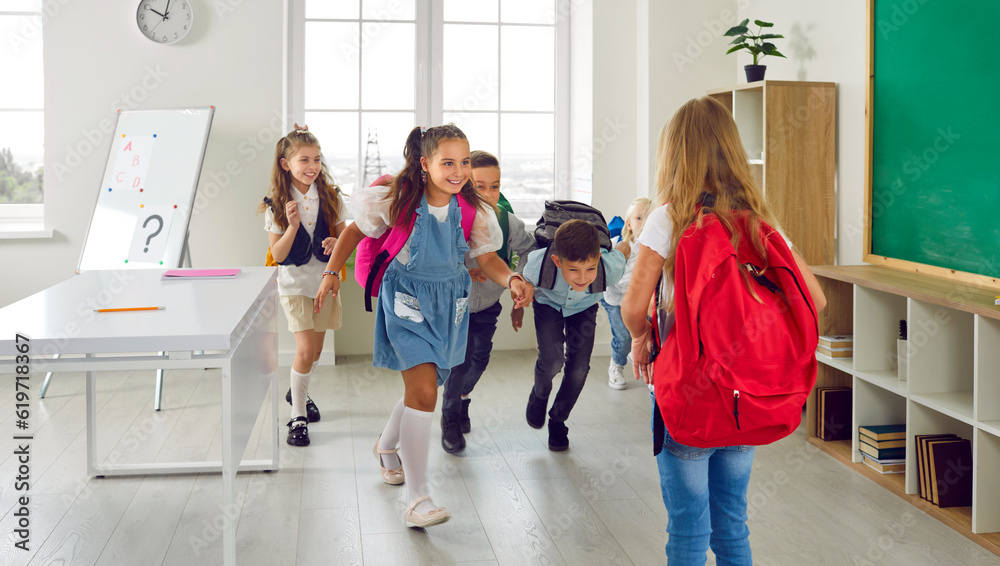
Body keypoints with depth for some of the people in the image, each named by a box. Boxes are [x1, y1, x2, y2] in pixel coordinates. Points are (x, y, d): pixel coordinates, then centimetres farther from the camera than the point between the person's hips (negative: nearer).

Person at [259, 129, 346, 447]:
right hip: (294, 283, -3)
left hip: (325, 280, 3)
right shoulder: (277, 205, -10)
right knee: (305, 350, -12)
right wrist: (293, 226, -25)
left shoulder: (330, 197, -3)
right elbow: (277, 255, -10)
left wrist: (336, 242, -17)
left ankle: (298, 393, 43)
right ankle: (298, 417, 4)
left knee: (316, 349, 14)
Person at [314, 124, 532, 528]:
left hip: (449, 303, 5)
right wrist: (332, 272, -7)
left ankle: (388, 446, 52)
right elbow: (355, 231, -3)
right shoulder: (397, 201, -17)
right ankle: (417, 500, -13)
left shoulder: (474, 210, -8)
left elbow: (487, 257, -4)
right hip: (407, 299, -5)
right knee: (424, 392, -17)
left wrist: (512, 280, -24)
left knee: (423, 386, 20)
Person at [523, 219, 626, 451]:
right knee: (552, 361, -18)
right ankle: (539, 396, 19)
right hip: (548, 302, -1)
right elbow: (523, 284, -16)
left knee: (579, 368, -4)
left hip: (584, 308, 2)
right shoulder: (537, 265, -42)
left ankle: (558, 420, 24)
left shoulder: (612, 268, -41)